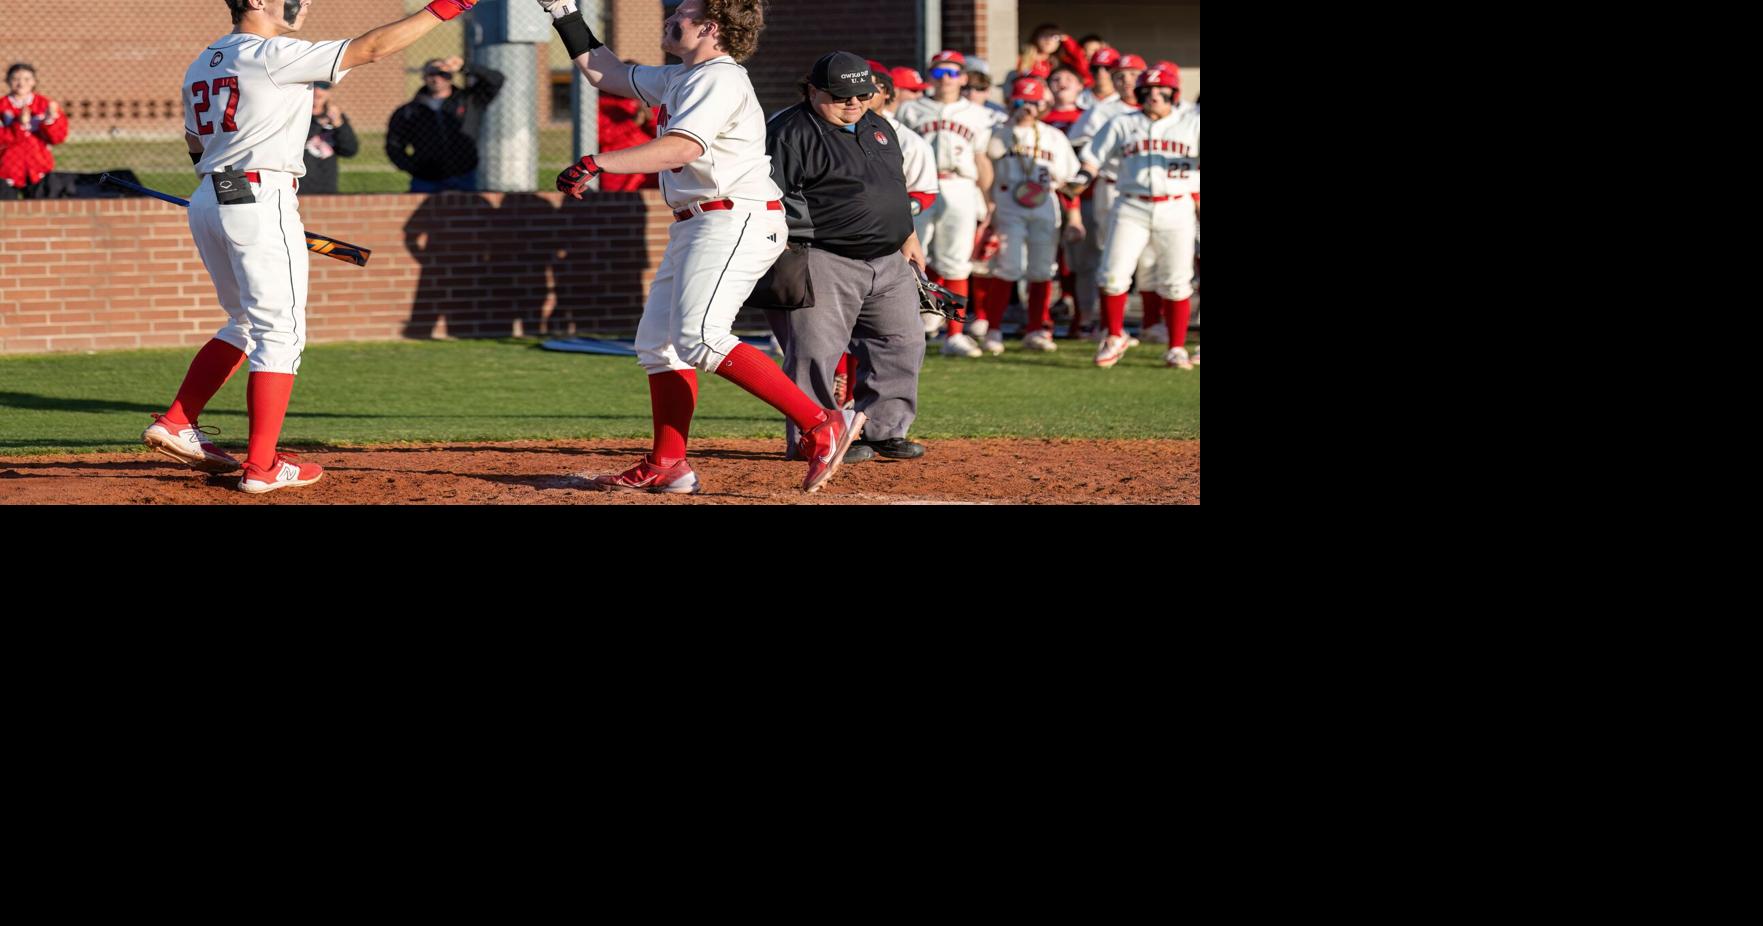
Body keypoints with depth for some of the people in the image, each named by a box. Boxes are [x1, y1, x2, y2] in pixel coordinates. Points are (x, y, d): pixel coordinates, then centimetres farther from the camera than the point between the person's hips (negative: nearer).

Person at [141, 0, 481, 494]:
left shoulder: (202, 65, 14)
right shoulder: (275, 55, -10)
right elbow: (371, 48, -12)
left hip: (207, 199, 9)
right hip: (261, 199, -9)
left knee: (246, 323, 22)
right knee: (280, 332, -4)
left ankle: (175, 425, 17)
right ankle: (262, 467, -7)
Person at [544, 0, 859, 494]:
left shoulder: (719, 79, -14)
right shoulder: (678, 78, 18)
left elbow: (683, 147, -29)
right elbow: (605, 72, 31)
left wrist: (597, 163, -35)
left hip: (736, 221, -11)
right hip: (694, 226, 11)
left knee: (699, 339, -23)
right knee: (658, 340, 10)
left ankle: (821, 426, -24)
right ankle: (667, 466, 14)